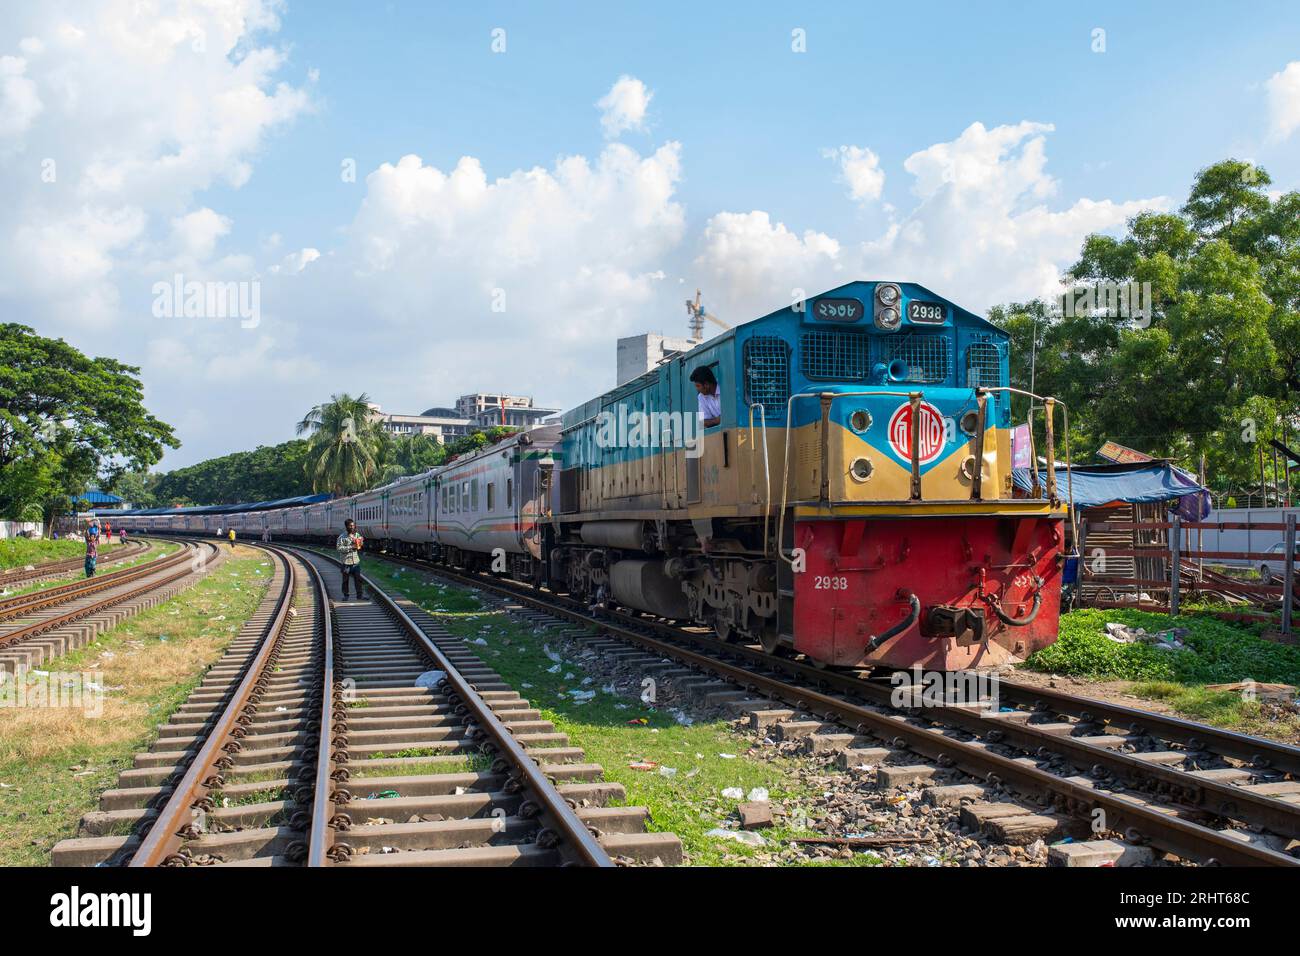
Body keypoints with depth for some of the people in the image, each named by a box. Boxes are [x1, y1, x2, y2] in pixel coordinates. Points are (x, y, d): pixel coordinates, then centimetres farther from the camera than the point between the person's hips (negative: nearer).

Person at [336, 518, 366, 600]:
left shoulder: (357, 535, 9)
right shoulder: (342, 537, -7)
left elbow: (360, 546, 18)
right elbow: (339, 548, -16)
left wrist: (360, 543, -6)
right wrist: (351, 547, -22)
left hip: (356, 561, 4)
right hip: (346, 562, -4)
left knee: (358, 579, 5)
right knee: (345, 579, 6)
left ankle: (360, 595, 10)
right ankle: (345, 595, 18)